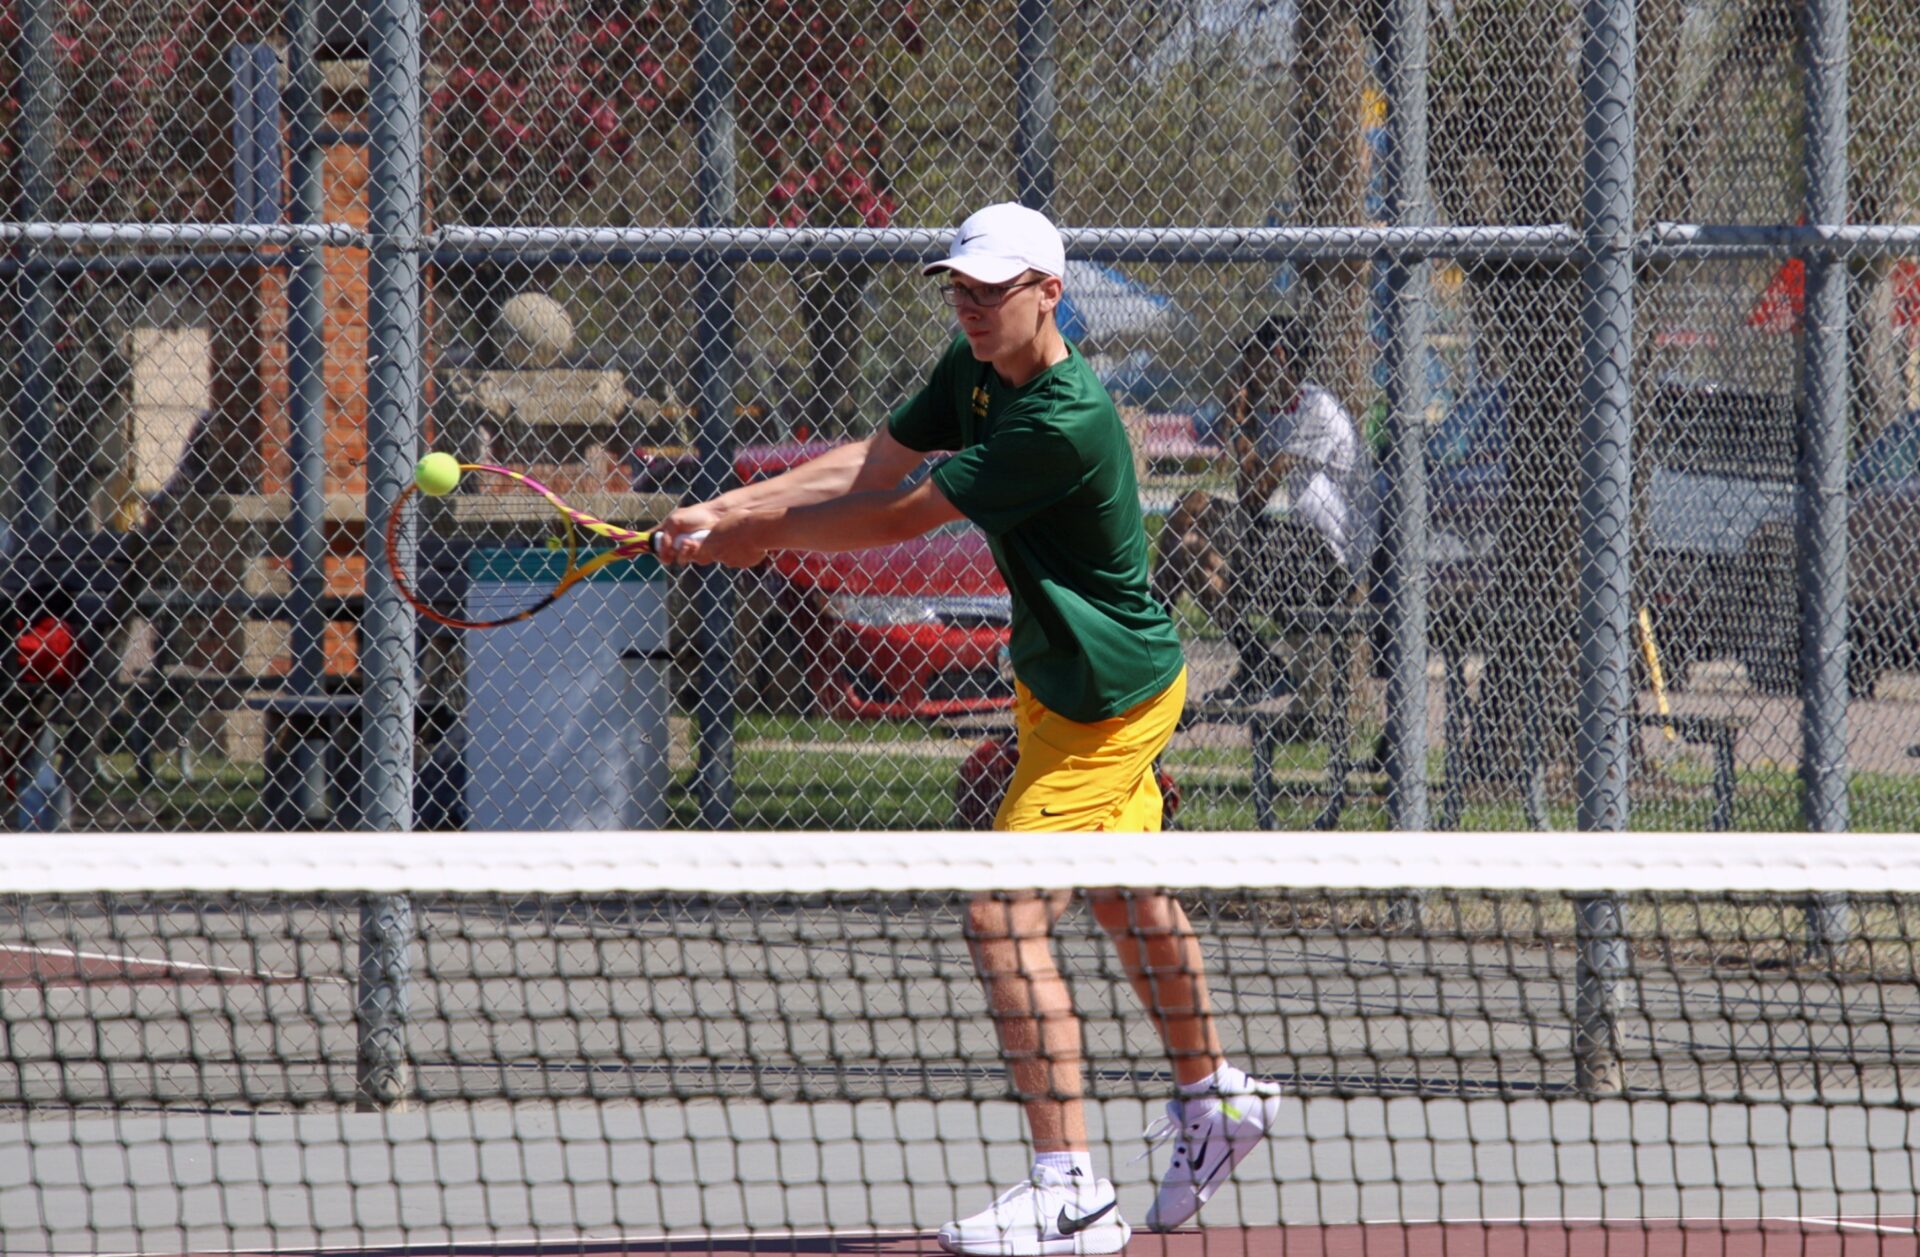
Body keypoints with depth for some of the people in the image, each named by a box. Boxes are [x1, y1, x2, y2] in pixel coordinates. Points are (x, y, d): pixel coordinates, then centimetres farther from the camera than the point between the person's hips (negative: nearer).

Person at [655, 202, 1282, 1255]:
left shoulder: (1067, 426, -32)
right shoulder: (973, 372, -3)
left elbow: (898, 518, -26)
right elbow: (870, 467, 1)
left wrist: (765, 531, -14)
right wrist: (726, 510, -11)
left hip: (1109, 701, -10)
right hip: (1054, 681, 10)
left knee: (1005, 918, -18)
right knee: (1126, 898, 26)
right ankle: (1212, 1098, 48)